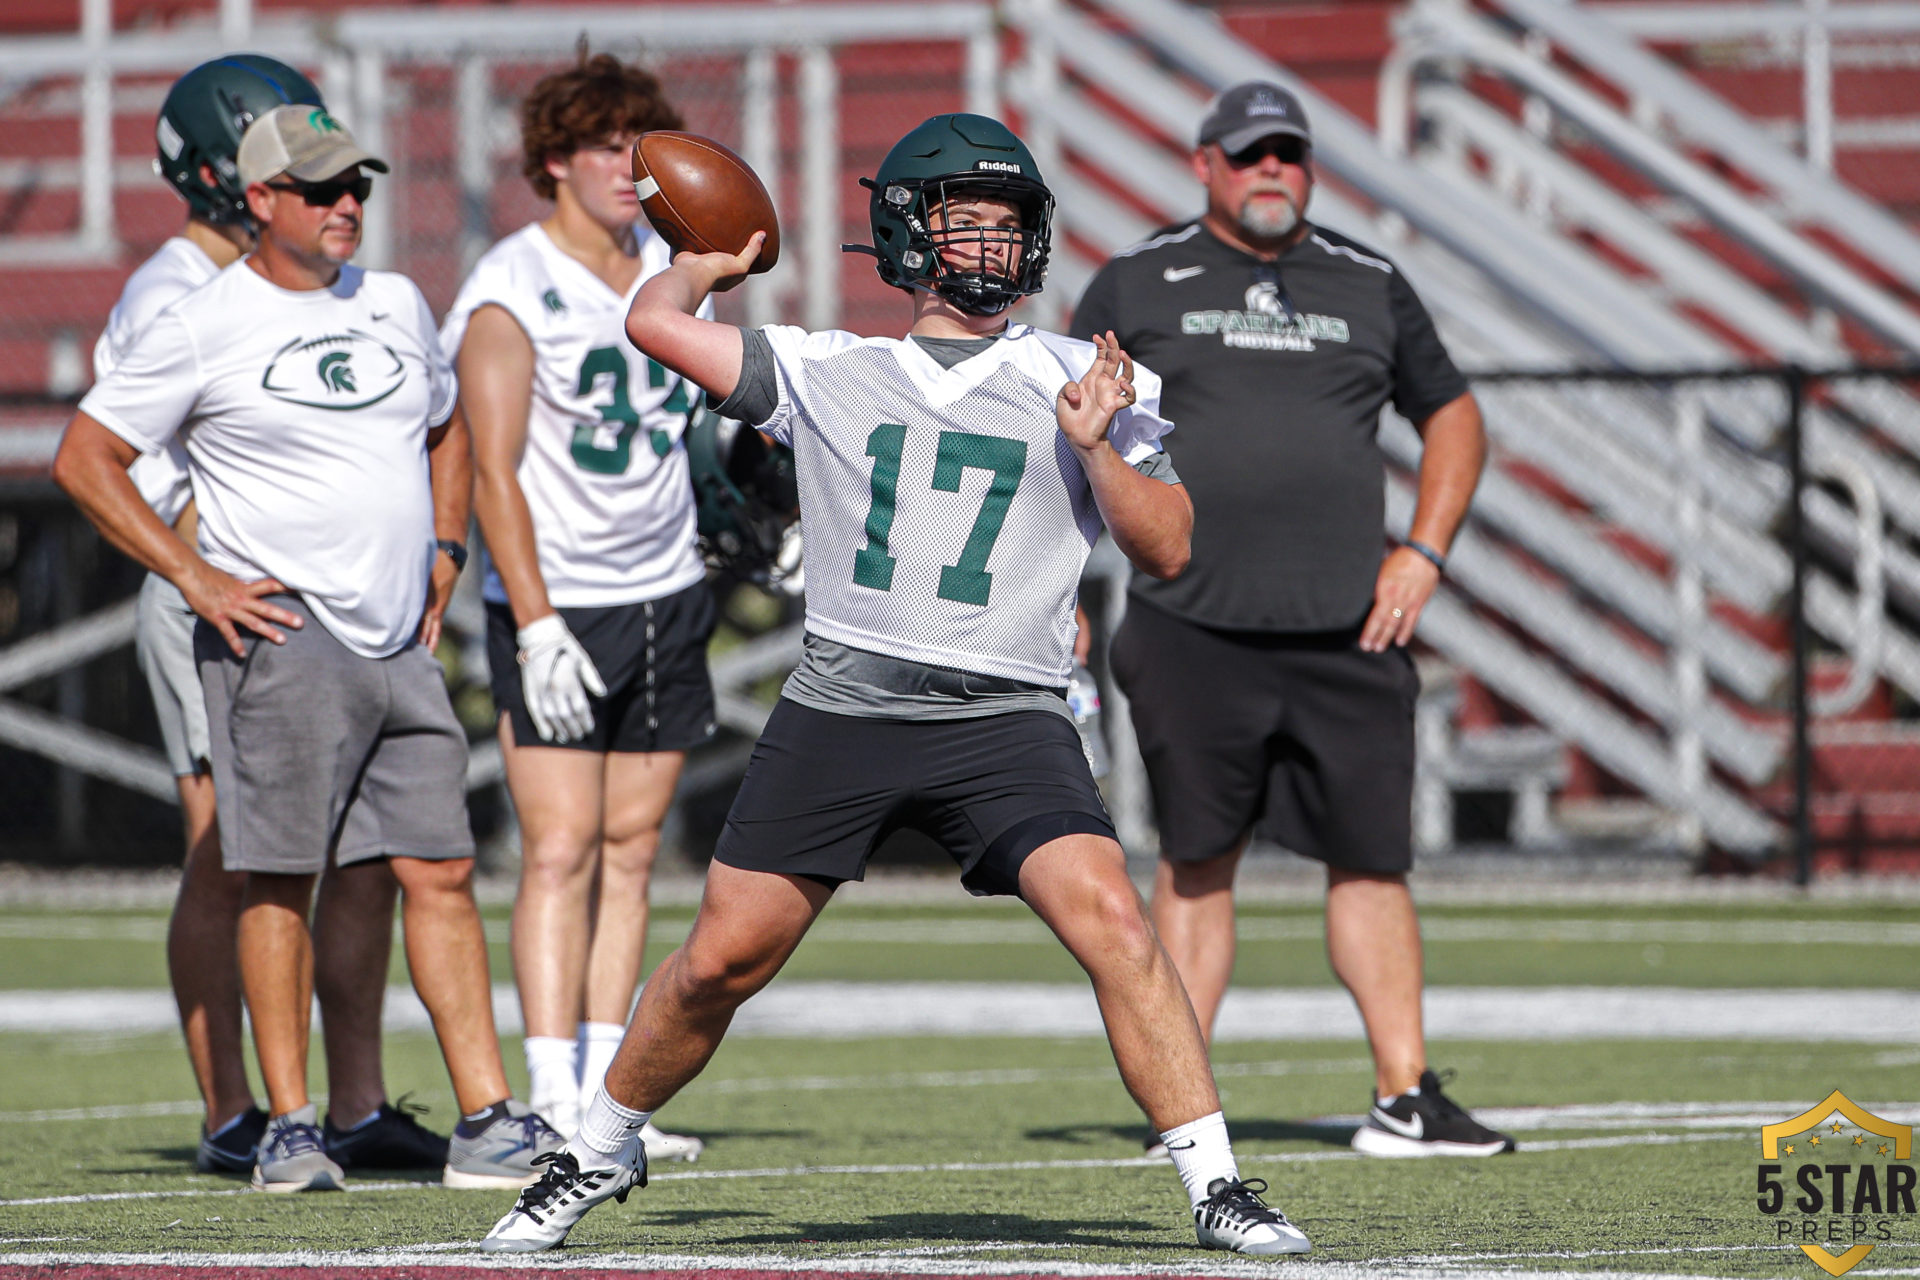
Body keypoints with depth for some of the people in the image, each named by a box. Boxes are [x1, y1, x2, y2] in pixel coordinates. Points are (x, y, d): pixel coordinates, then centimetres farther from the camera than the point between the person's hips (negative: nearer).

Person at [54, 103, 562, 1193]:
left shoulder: (395, 305, 14)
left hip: (401, 646, 6)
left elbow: (447, 432, 31)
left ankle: (487, 1122, 1)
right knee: (281, 882, -4)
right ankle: (290, 1126, 2)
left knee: (442, 871, 1)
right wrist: (197, 579, -9)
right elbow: (86, 459, -3)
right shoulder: (203, 327, -5)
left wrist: (444, 552, 17)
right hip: (281, 635, -6)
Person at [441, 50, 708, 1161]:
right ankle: (550, 1102, -13)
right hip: (559, 607, -6)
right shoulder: (510, 297, -12)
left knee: (631, 849, 5)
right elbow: (495, 474, -16)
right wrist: (537, 625, -22)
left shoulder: (663, 264, 8)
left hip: (667, 597, 6)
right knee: (561, 849, -11)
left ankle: (607, 1097, 8)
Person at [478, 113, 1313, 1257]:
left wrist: (1098, 449, -9)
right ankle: (601, 1154, 27)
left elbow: (1167, 551, 5)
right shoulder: (830, 374, 11)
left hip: (1005, 720, -1)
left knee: (1113, 924, -20)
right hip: (842, 712, 1)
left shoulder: (1081, 385, 10)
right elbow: (655, 321, 5)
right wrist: (713, 264, 24)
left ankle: (1216, 1185, -15)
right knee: (721, 961, 4)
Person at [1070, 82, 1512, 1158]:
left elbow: (1453, 417, 22)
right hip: (1190, 633, -2)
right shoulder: (1135, 288, 7)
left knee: (1373, 858, -1)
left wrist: (1424, 552, 8)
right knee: (1198, 864, 2)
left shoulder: (1369, 287, 12)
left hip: (1348, 634, 2)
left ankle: (1406, 1098, 2)